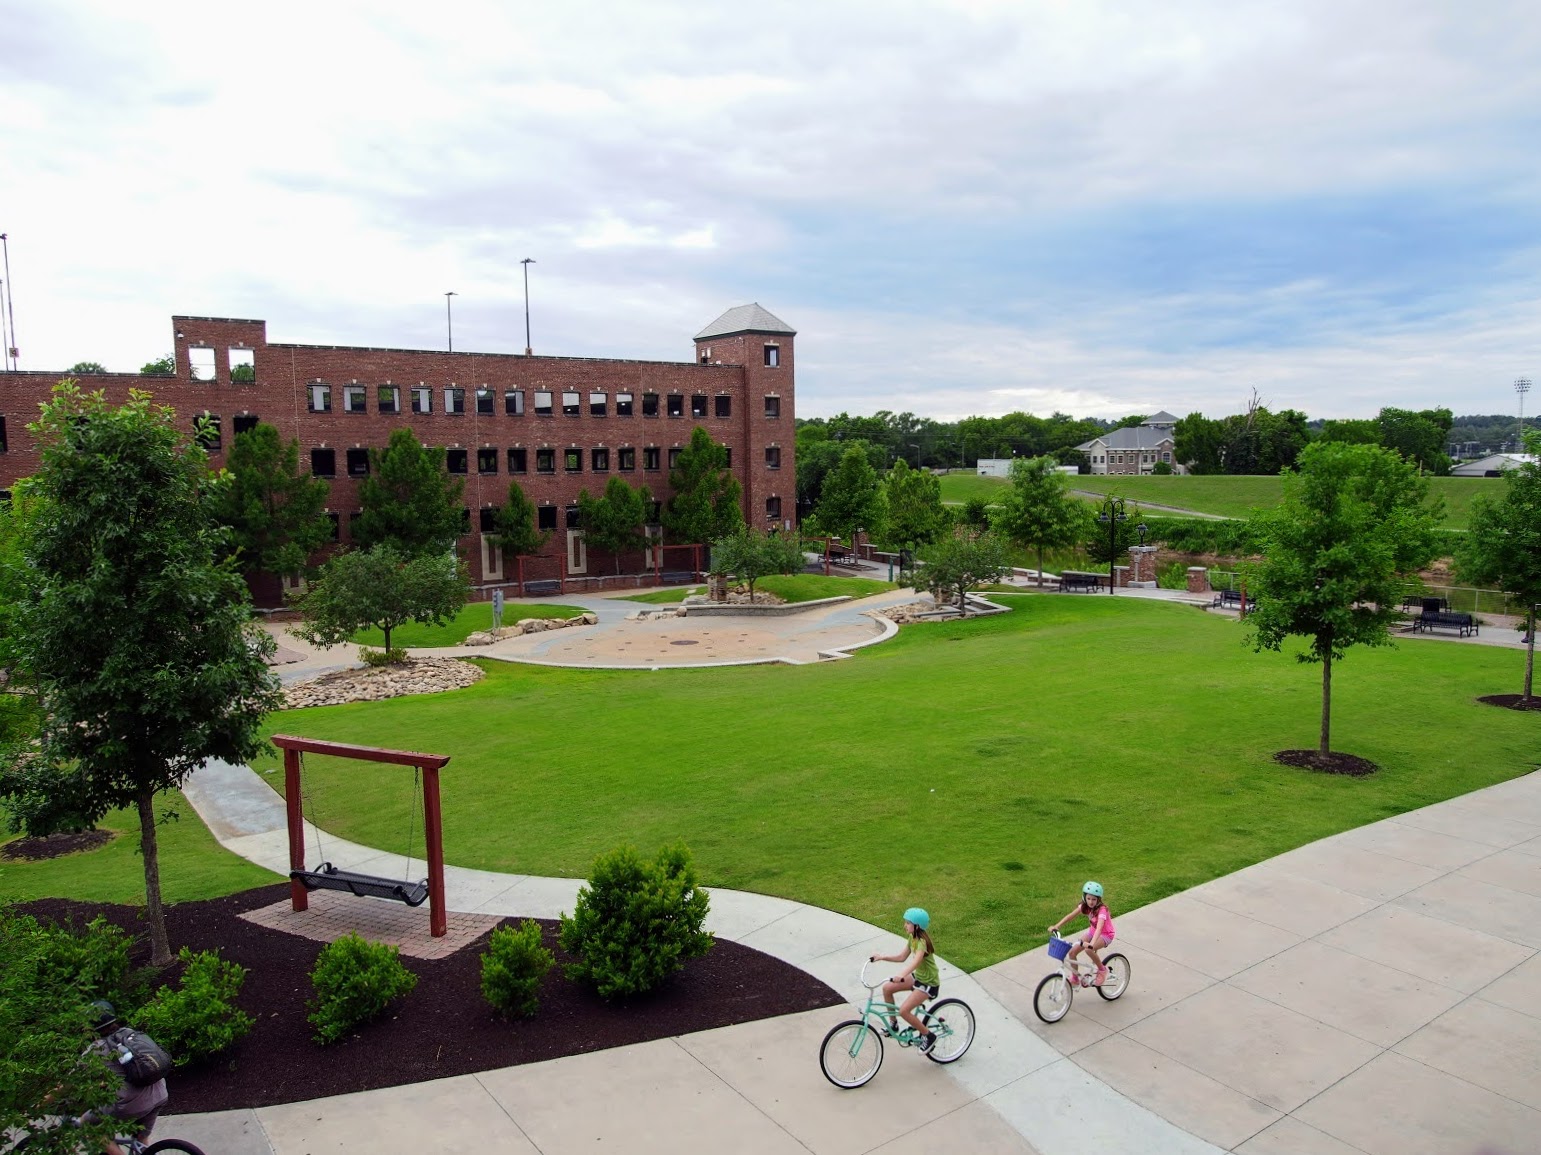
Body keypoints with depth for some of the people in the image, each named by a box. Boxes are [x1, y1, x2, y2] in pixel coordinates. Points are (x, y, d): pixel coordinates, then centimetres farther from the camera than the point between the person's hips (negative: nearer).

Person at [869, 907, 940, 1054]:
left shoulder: (922, 942, -28)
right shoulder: (912, 938, 0)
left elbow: (915, 961, -45)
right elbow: (902, 957, 8)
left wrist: (901, 976, -61)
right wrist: (882, 957, -3)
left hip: (929, 984, -9)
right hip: (917, 977, 9)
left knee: (904, 1010, -20)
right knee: (887, 988, -1)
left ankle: (928, 1036, 0)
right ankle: (893, 1024, 15)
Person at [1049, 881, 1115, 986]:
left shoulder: (1101, 909, -30)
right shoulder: (1084, 906, -12)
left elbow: (1099, 928, -45)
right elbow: (1071, 915, -13)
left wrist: (1091, 944, -60)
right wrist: (1056, 926, -27)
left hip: (1105, 934, -6)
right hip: (1092, 931, 6)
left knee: (1088, 949, -34)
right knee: (1072, 952, -11)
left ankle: (1102, 970, -8)